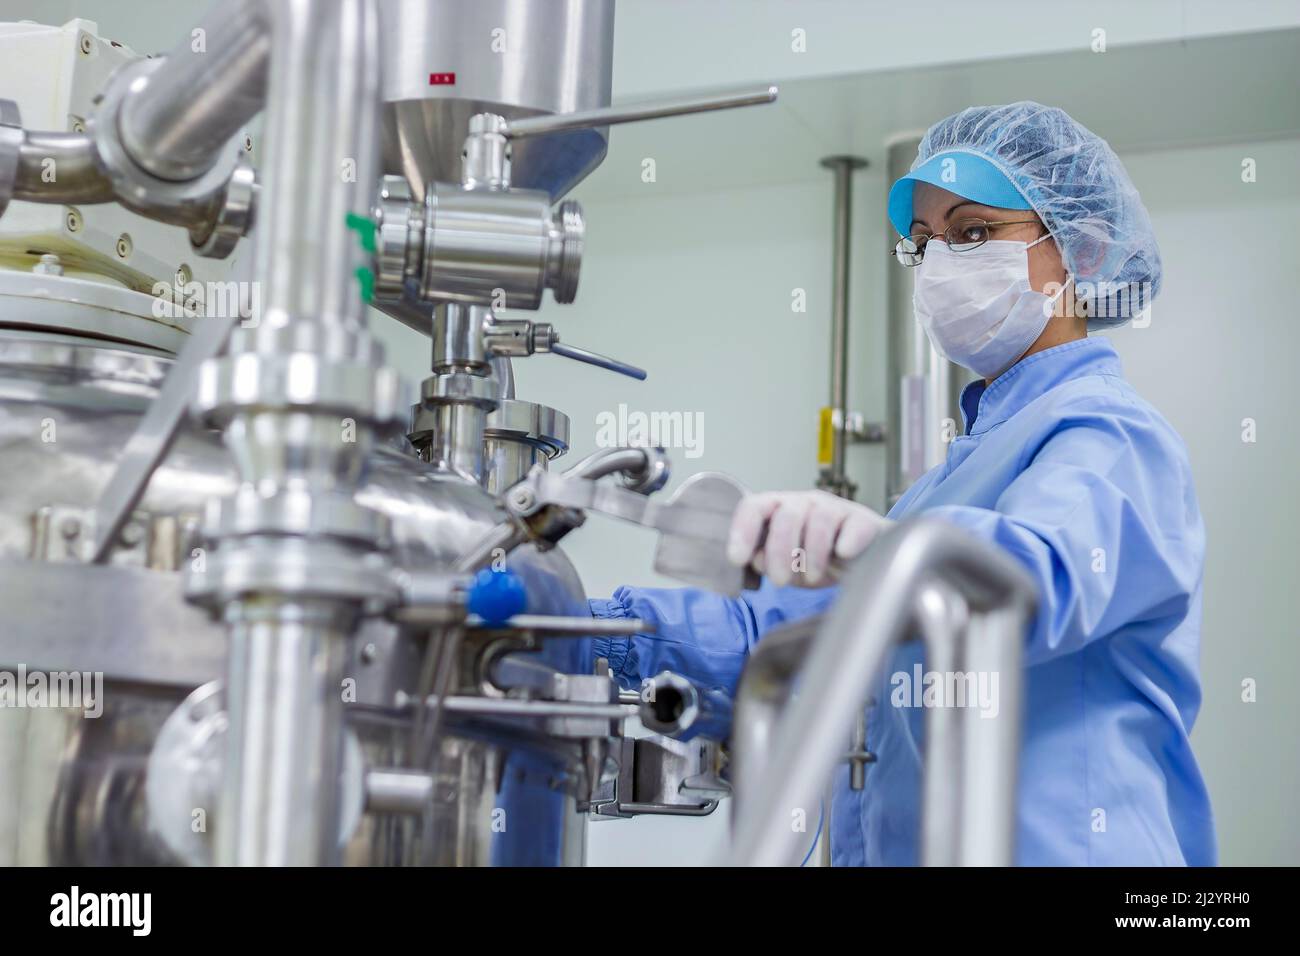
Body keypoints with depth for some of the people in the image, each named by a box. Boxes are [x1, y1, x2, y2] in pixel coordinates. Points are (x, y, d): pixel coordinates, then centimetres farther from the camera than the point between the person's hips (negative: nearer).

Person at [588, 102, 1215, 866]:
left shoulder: (1110, 437, -10)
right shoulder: (988, 444, 18)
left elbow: (1038, 580, -33)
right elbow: (812, 620, 15)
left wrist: (873, 541, -51)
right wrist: (618, 633, 5)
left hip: (1045, 846, -8)